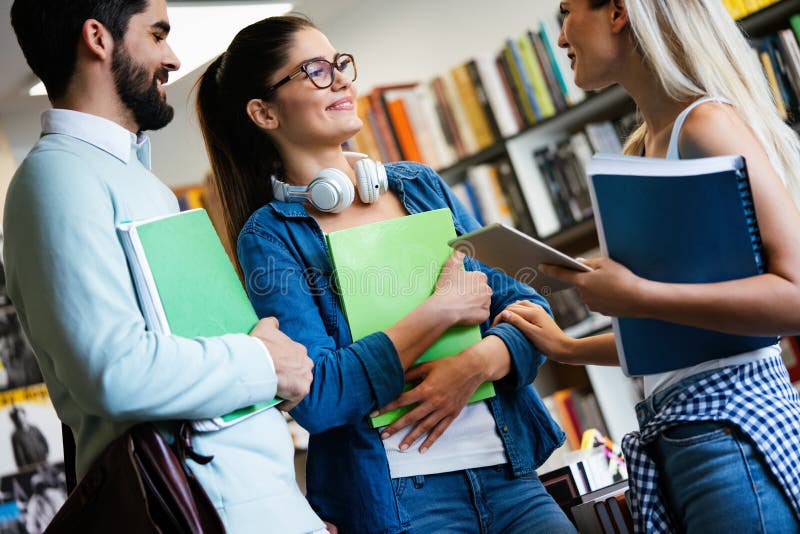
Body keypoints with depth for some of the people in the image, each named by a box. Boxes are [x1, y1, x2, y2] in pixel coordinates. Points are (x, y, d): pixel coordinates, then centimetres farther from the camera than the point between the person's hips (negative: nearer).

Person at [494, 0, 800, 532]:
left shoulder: (707, 123, -10)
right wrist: (569, 348, 19)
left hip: (731, 428, -8)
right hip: (665, 441, 8)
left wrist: (638, 298, -20)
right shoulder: (640, 149, 16)